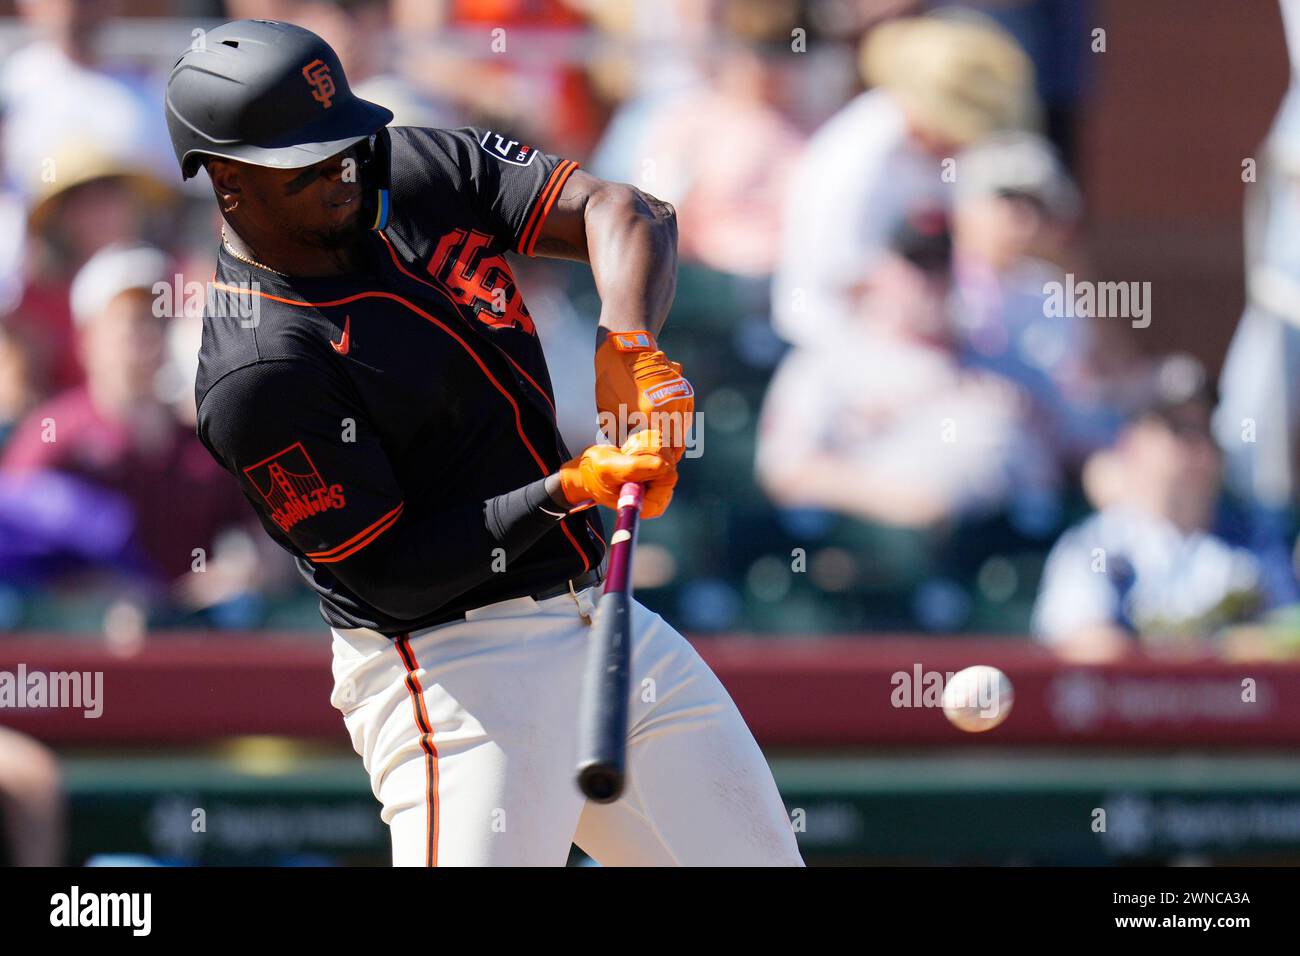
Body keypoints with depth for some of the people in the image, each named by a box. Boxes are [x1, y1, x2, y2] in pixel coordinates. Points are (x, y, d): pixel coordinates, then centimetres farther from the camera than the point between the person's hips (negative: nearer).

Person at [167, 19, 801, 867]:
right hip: (452, 666, -8)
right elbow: (392, 575, -18)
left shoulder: (415, 170, 2)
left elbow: (621, 213, -3)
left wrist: (629, 343, -23)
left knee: (759, 856, 9)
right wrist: (568, 489, -25)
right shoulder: (257, 375, -19)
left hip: (598, 611, 8)